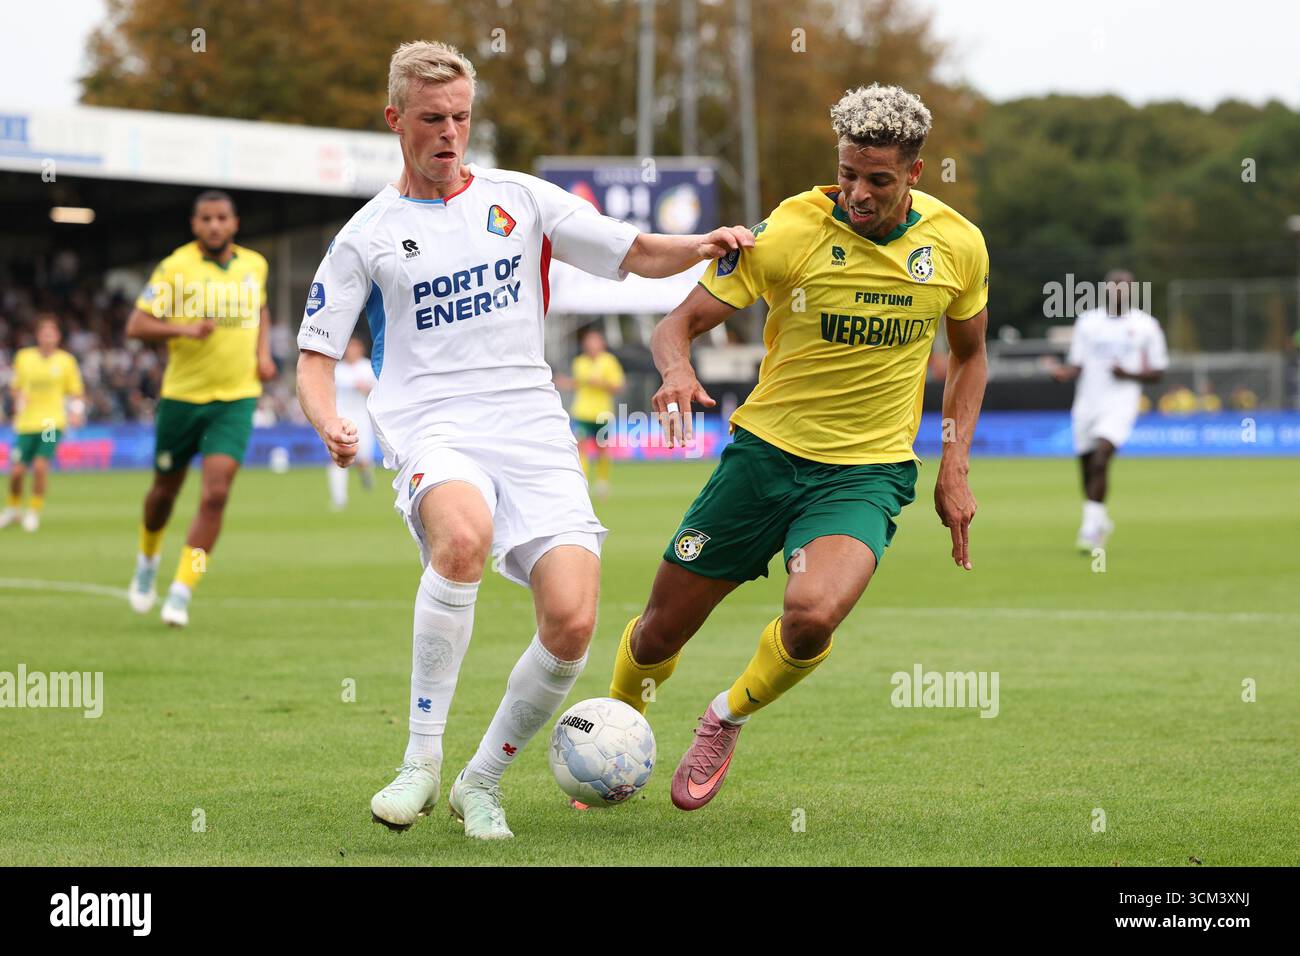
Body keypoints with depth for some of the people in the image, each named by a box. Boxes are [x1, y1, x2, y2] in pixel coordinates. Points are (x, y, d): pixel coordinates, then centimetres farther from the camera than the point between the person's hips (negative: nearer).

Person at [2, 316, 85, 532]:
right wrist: (18, 402, -6)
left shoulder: (66, 361, 1)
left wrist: (76, 411, -9)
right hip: (26, 423, 2)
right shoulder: (24, 357, 4)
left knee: (40, 465, -19)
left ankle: (34, 512, -1)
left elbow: (76, 392, 8)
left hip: (52, 423, -2)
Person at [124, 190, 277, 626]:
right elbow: (136, 325, -12)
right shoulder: (175, 268, -9)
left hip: (236, 399, 1)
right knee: (165, 489, 14)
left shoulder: (254, 265, 4)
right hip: (182, 395, -1)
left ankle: (181, 592, -9)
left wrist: (263, 352, 9)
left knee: (215, 496, -14)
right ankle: (147, 562, 44)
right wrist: (184, 329, -27)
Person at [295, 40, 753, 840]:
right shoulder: (370, 234, 9)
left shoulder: (519, 199, 14)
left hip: (533, 425, 3)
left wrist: (702, 247, -6)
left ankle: (483, 781, 7)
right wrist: (329, 423, -12)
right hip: (433, 426, -3)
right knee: (462, 534, -39)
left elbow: (635, 254, 15)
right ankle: (422, 762, -28)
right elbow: (317, 353, 10)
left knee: (572, 620, -17)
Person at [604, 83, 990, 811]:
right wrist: (677, 370, -31)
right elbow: (680, 323, -8)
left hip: (869, 472, 0)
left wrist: (956, 467, 5)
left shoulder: (957, 245, -4)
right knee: (663, 628, 6)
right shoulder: (788, 231, -13)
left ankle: (728, 719, 4)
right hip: (767, 450, 0)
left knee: (813, 615, -29)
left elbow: (969, 354, 14)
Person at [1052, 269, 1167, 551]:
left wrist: (1129, 374, -12)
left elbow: (1156, 372, 7)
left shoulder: (1145, 325, 5)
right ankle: (1100, 522, 30)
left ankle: (1091, 525, -18)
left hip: (1120, 404, -3)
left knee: (1100, 461, -22)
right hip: (1087, 403, 3)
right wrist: (1064, 372, -15)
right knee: (1087, 467, 7)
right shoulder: (1087, 322, 10)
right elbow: (1076, 365, 8)